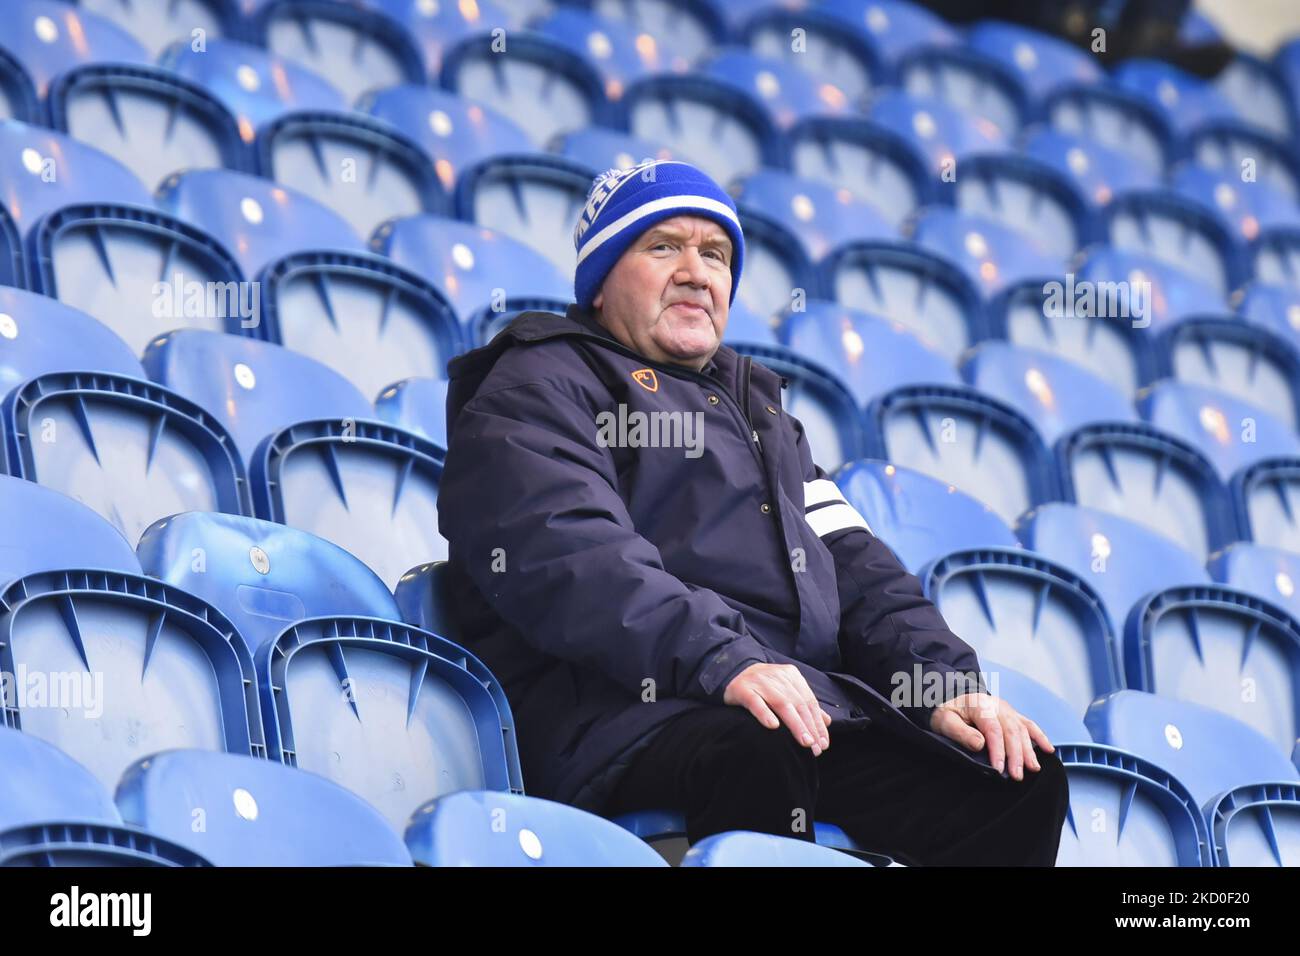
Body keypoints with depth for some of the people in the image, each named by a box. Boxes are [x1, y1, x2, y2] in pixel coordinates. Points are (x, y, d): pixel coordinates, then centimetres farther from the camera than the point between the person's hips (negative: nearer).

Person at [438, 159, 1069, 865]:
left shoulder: (754, 405, 34)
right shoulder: (539, 388, 8)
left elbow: (855, 567, 25)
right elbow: (568, 555, -12)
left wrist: (948, 684, 5)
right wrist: (723, 662, -27)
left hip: (810, 706, 8)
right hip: (619, 710, -7)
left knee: (1023, 781, -12)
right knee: (763, 757, -40)